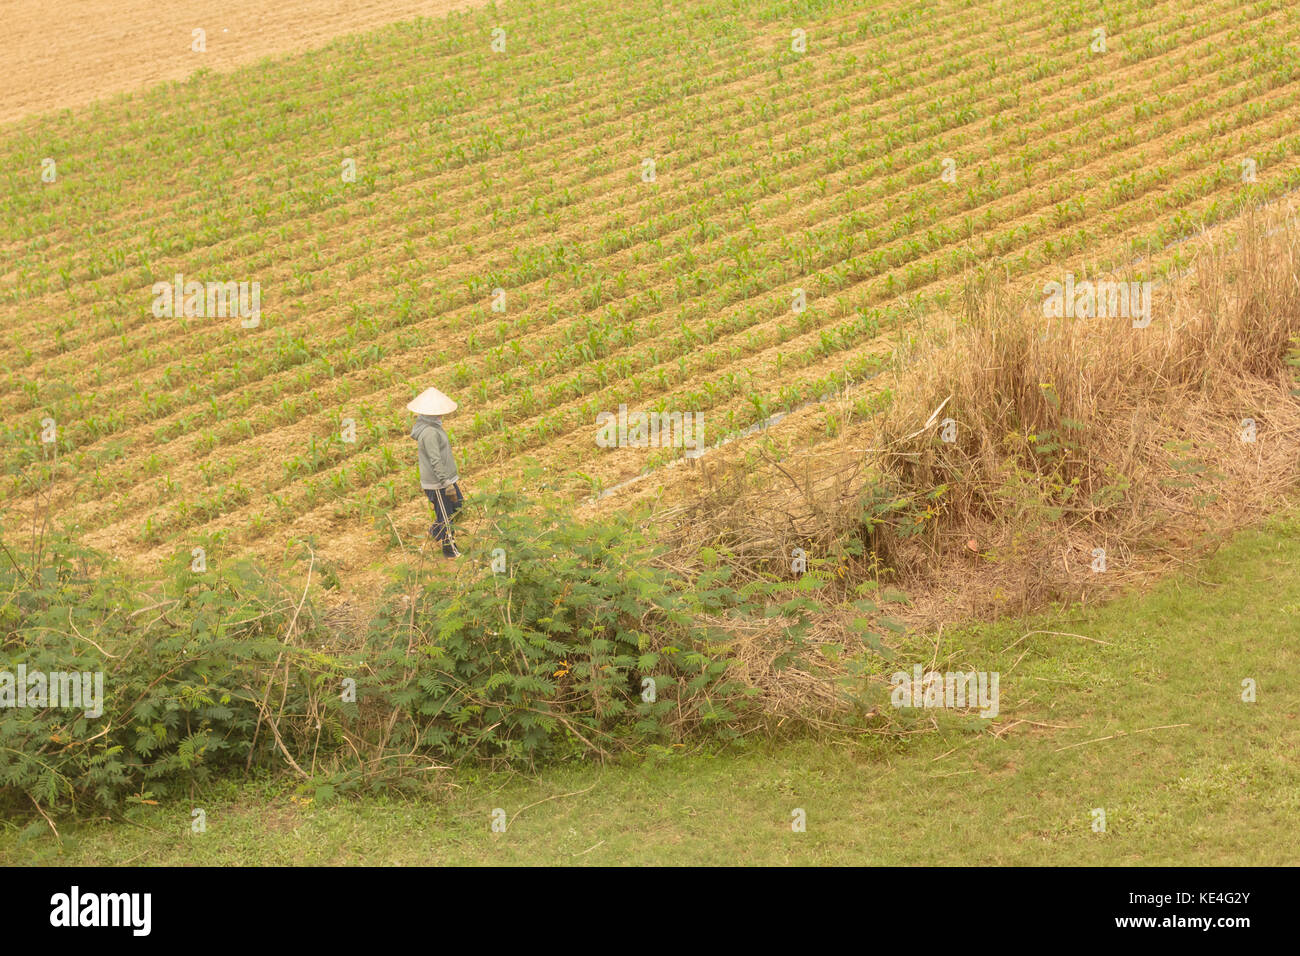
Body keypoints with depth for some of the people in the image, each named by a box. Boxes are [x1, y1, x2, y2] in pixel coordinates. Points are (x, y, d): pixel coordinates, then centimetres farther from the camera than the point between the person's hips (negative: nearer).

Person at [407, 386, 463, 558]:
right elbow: (435, 461, -28)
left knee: (456, 505, 22)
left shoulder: (430, 425, 4)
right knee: (445, 516, 5)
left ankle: (435, 531, 38)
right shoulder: (429, 432, -27)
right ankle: (449, 549, 20)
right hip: (437, 483, -10)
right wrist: (447, 484, -24)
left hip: (445, 478, 10)